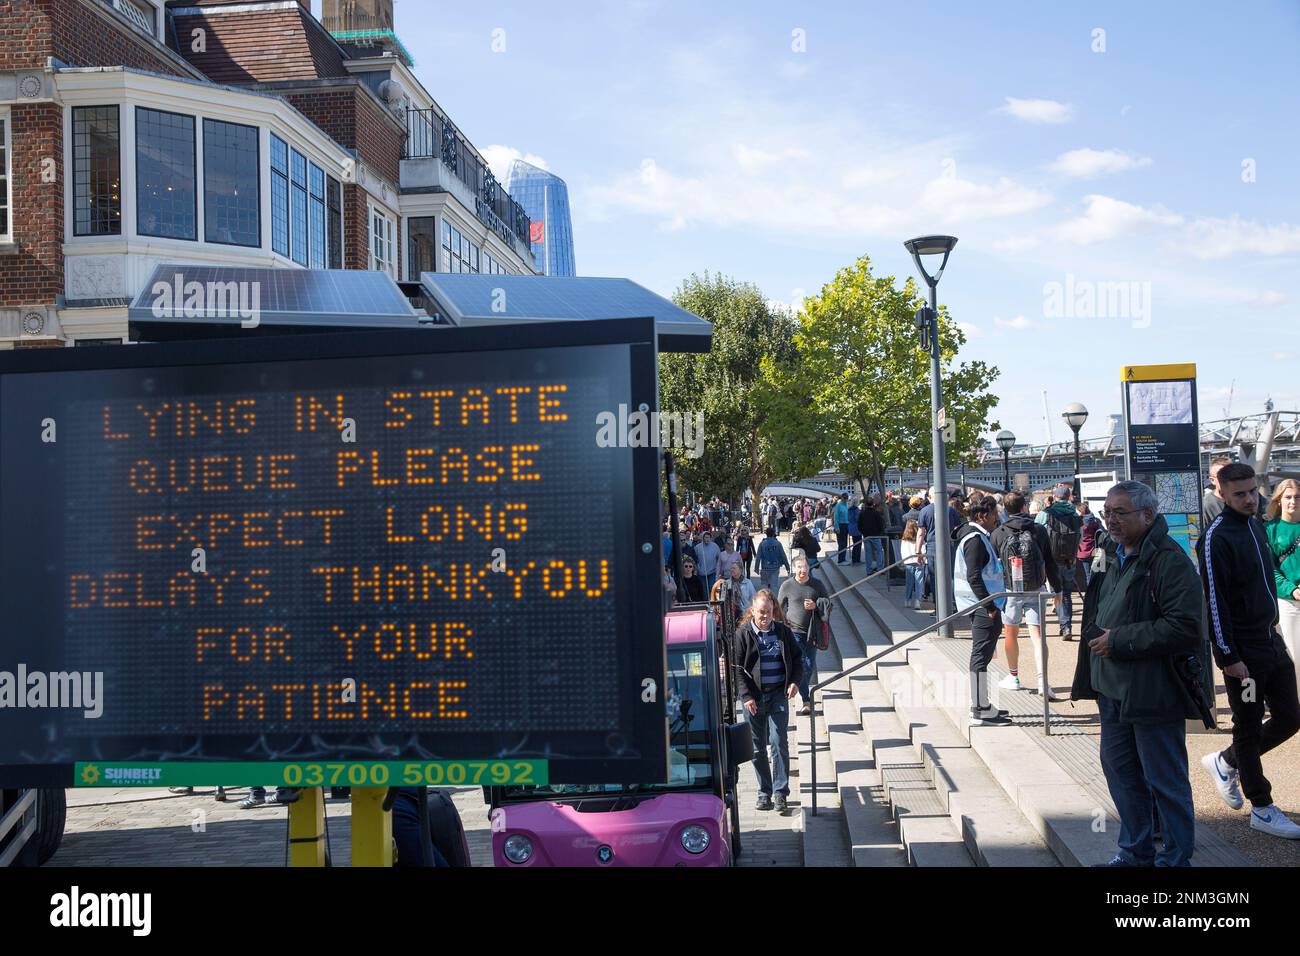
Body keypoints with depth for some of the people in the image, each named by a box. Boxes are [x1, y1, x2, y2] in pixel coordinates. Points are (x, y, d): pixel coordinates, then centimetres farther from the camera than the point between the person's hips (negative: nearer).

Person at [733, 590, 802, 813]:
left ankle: (780, 792, -1)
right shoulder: (742, 634, -3)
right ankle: (764, 792, 19)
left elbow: (797, 658, 14)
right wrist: (746, 696, -12)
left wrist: (795, 681, -3)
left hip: (779, 694, 1)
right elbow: (737, 668, -4)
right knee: (758, 747, 7)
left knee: (779, 742, -7)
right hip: (753, 697, -1)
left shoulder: (783, 631, 5)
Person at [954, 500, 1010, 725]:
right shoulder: (975, 539, -16)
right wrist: (990, 607, -21)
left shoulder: (977, 536, 16)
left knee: (981, 655, 15)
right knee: (981, 656, -8)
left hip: (983, 605, 11)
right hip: (983, 606, -11)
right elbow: (974, 577, -23)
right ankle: (980, 710, -5)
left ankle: (981, 705, 23)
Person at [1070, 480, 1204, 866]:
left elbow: (1185, 627, -24)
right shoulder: (1111, 555, 11)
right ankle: (1135, 852, 33)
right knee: (1119, 770, 18)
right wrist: (1095, 636, 10)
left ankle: (1175, 857, 19)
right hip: (1113, 689, 9)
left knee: (1164, 780, 3)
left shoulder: (1169, 561, -17)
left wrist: (1119, 641, -21)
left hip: (1153, 692, -9)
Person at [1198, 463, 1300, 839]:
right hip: (1243, 651, -8)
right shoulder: (1217, 537, -17)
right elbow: (1214, 601, -20)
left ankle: (1225, 762, 29)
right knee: (1249, 727, 3)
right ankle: (1262, 809, 14)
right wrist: (1229, 657, -20)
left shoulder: (1256, 526, 11)